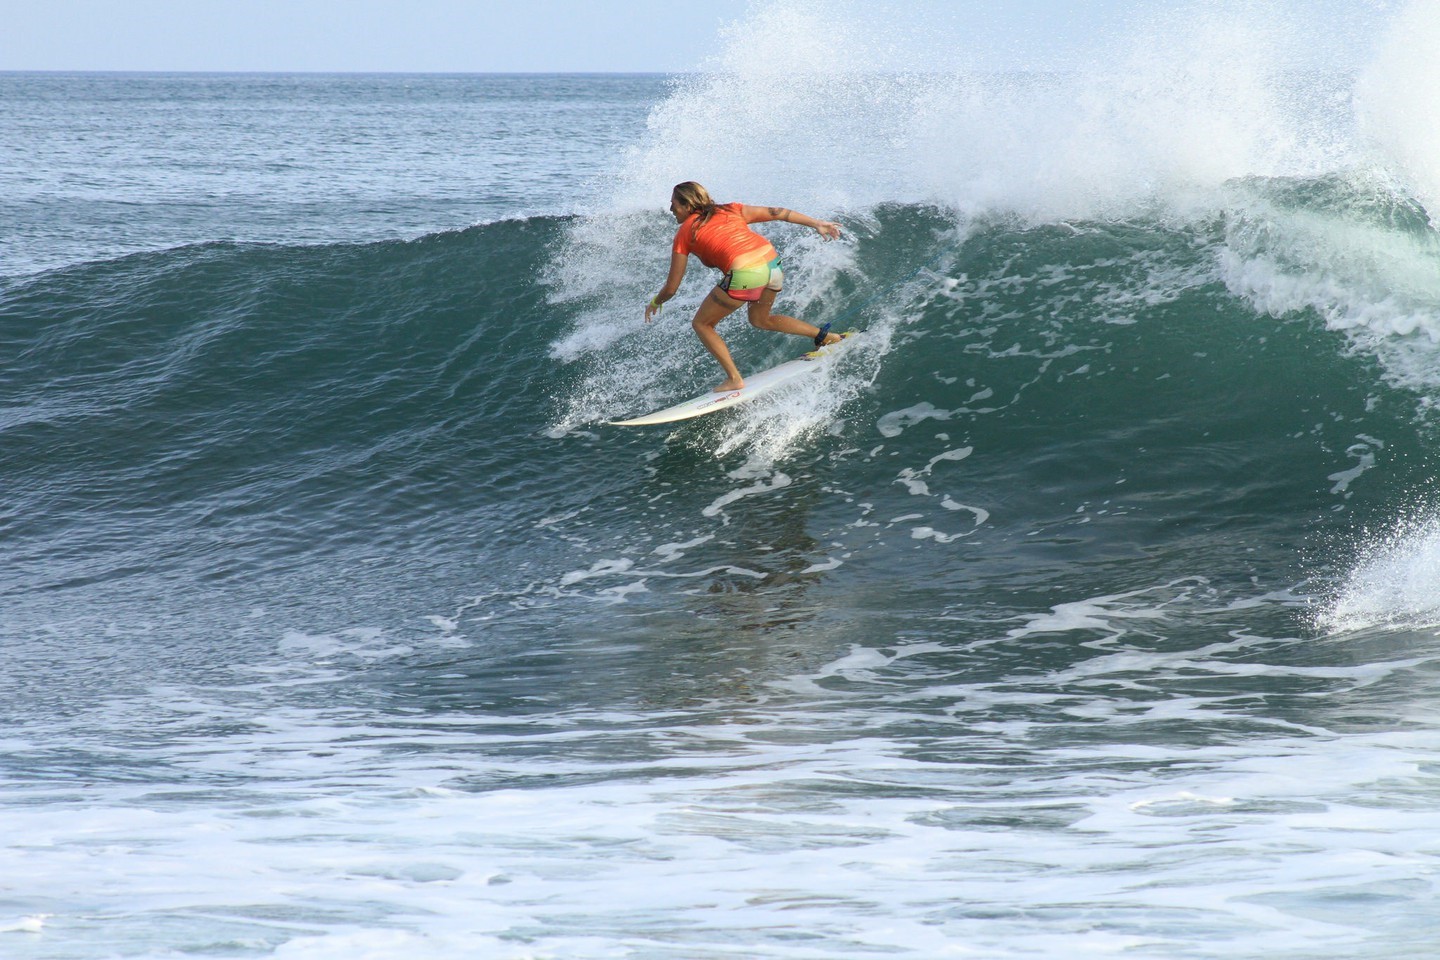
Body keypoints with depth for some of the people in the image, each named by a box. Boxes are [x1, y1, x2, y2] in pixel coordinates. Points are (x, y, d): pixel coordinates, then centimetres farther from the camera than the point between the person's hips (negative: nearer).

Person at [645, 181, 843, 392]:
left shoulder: (685, 232, 10)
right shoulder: (729, 210, 22)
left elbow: (671, 288, 12)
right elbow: (777, 213, 18)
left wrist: (655, 303, 32)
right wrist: (817, 224, 22)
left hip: (746, 275, -6)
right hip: (772, 262, 6)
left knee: (701, 324, 14)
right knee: (760, 320, 33)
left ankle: (734, 379, 8)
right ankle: (823, 335, 30)